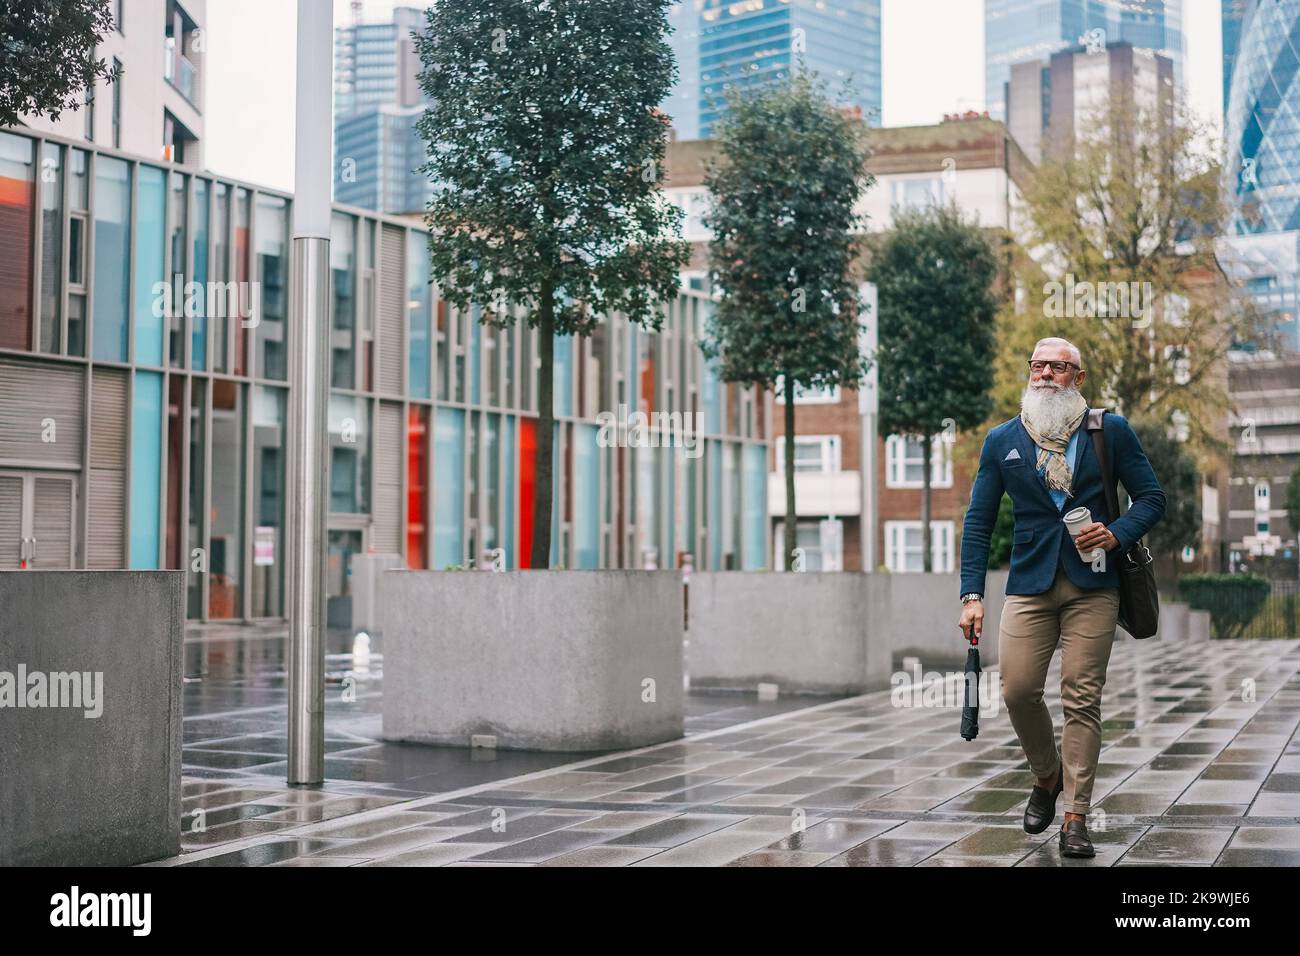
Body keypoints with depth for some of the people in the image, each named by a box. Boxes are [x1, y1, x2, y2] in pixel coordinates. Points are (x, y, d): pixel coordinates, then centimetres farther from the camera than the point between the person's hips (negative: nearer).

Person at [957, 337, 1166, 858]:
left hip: (1093, 585, -1)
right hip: (1030, 583, 2)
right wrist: (971, 595, 0)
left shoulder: (1112, 431, 6)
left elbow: (1151, 498, 8)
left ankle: (1076, 818, 4)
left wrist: (1117, 534, -12)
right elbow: (978, 521, 9)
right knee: (1018, 690, -6)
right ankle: (1047, 777, 24)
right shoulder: (1001, 441, 9)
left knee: (1082, 699, -4)